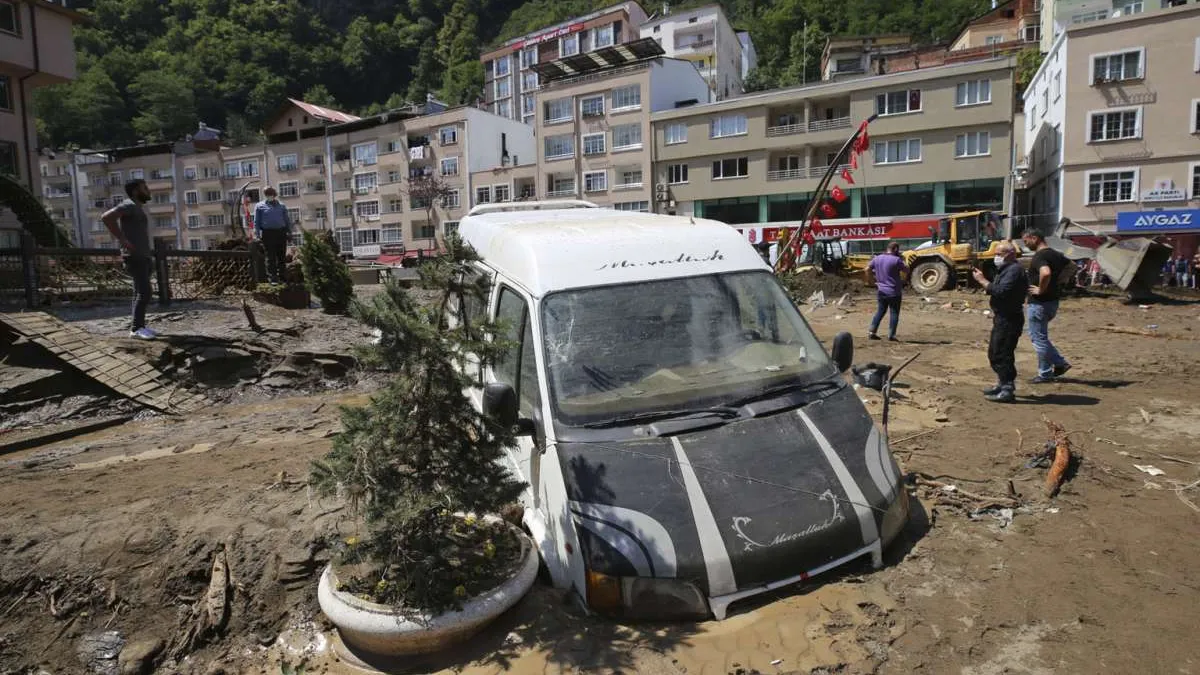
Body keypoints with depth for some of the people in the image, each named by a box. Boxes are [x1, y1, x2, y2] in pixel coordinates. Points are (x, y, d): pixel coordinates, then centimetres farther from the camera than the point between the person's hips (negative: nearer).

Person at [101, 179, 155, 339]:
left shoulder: (135, 209, 20)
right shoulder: (129, 205, -11)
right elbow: (106, 217, -27)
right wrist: (123, 241, -23)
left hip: (142, 256, 10)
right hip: (136, 257, -10)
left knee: (140, 292, 9)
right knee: (144, 292, -14)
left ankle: (138, 325, 12)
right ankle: (136, 329, -14)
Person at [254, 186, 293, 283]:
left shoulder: (281, 206, 18)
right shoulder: (260, 206, 11)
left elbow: (287, 220, 18)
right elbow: (256, 222, 9)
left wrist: (289, 232, 9)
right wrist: (258, 234, -1)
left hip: (281, 232, 2)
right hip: (268, 233, -2)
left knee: (282, 256, 5)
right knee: (271, 257, -5)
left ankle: (282, 277, 13)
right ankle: (272, 277, -5)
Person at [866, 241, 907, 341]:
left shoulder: (877, 258, 3)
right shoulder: (896, 260, -14)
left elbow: (868, 268, 12)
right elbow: (906, 271, -5)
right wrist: (902, 261, 9)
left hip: (881, 290, 6)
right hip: (893, 292, -6)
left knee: (880, 311, 16)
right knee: (894, 313, 3)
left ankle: (872, 332, 9)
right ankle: (891, 335, 0)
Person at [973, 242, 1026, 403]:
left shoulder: (1014, 270, -16)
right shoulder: (1006, 269, 18)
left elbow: (1001, 291, -26)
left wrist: (982, 281, -20)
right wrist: (983, 280, 5)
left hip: (1009, 319, -11)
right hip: (1002, 317, 11)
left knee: (1002, 354, -9)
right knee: (994, 352, 18)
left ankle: (1008, 390, -4)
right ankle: (1002, 384, 28)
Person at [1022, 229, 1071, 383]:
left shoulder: (1039, 256, -20)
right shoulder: (1056, 254, 10)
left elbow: (1046, 273, -39)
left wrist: (1041, 289, -23)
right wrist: (1057, 281, 16)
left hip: (1039, 303, -9)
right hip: (1053, 301, 9)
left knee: (1039, 338, 2)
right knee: (1040, 336, 22)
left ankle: (1045, 374, 11)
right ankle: (1060, 363, 19)